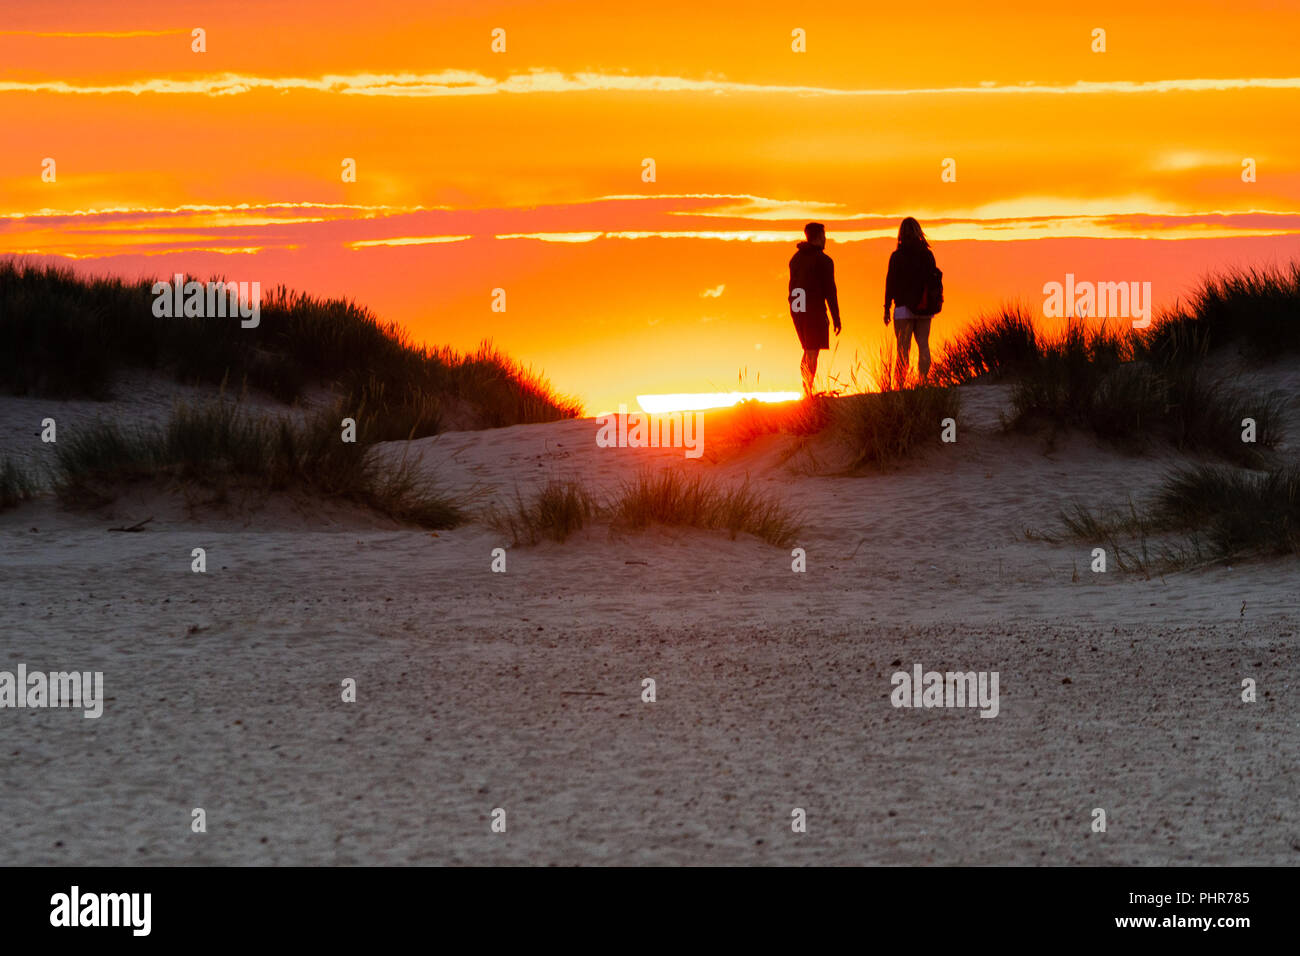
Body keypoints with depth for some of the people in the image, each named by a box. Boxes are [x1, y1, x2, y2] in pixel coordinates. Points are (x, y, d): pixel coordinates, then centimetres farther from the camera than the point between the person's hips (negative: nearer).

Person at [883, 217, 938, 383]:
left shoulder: (897, 256, -8)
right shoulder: (927, 254, 3)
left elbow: (891, 282, -8)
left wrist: (886, 309, -3)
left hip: (904, 307, -4)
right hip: (924, 307, 4)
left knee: (903, 348, -2)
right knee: (923, 345, 9)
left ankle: (899, 385, -4)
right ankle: (923, 382, 7)